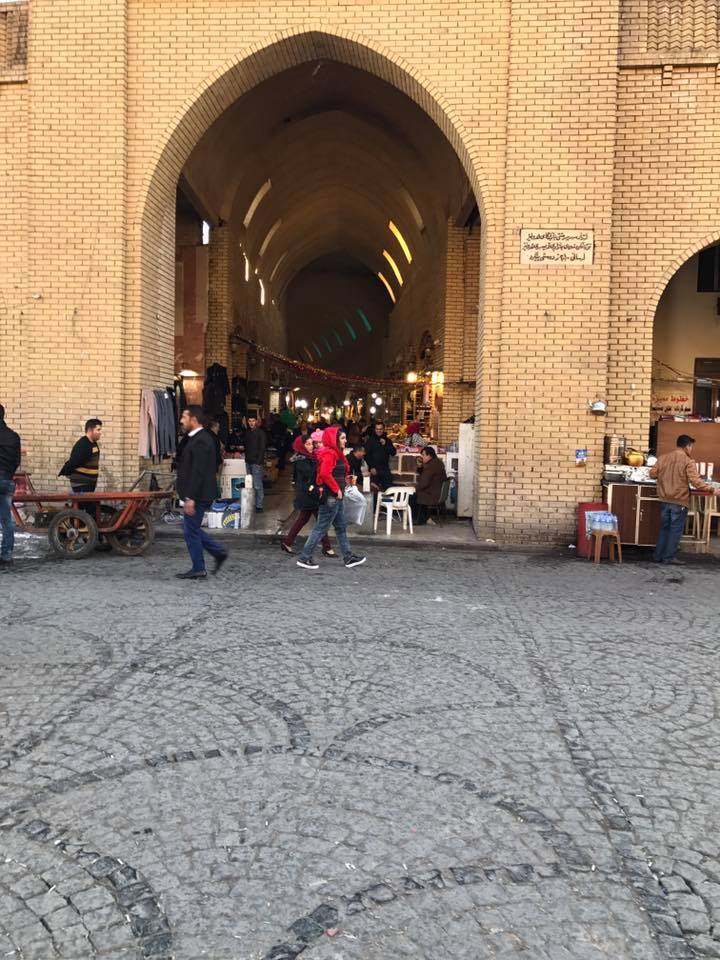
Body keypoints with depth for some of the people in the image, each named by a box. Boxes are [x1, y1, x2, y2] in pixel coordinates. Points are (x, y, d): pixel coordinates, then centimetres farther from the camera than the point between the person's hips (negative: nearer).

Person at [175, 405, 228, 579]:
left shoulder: (200, 441, -19)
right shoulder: (200, 438, 14)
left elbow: (198, 472, -24)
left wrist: (191, 498, -24)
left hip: (198, 495, -10)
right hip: (197, 494, 10)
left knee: (191, 530, 0)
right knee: (190, 528, 17)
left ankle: (198, 570, 10)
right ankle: (218, 552, 20)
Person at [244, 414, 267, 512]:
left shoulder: (261, 433, -6)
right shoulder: (247, 433, 15)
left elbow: (262, 448, -11)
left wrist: (259, 462, -17)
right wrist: (246, 458, 9)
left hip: (256, 463, -7)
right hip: (248, 462, 7)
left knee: (257, 485, -7)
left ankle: (259, 506, -3)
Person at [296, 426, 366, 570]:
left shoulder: (335, 453, 15)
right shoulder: (329, 453, -17)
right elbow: (325, 474, -28)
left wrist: (345, 479, 8)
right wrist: (337, 489, -21)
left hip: (336, 498, 11)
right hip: (330, 497, -11)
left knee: (341, 527, 15)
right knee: (321, 528, -4)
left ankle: (348, 557, 23)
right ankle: (304, 558, 3)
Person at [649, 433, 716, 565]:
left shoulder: (663, 458, 3)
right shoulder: (688, 461, -12)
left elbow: (652, 474, 7)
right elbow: (696, 481, -18)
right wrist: (712, 489, -10)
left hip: (665, 499, 5)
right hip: (680, 501, -5)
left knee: (664, 528, 14)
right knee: (676, 529, 4)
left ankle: (658, 556, 16)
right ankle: (669, 557, 6)